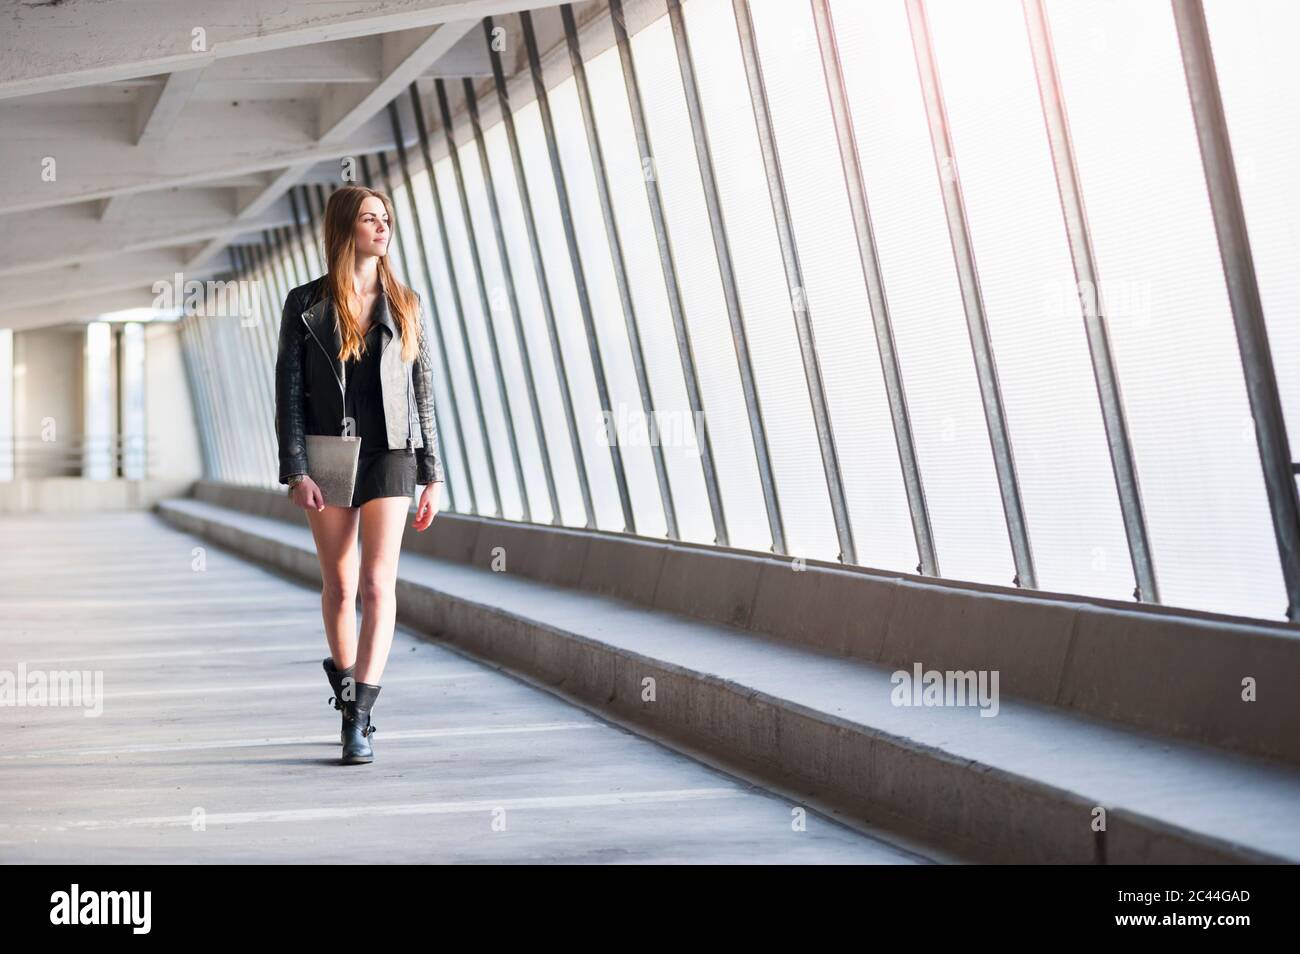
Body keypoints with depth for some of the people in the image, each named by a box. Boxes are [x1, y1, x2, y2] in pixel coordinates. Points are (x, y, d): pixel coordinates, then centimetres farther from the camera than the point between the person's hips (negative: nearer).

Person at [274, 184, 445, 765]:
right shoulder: (306, 305, 0)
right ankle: (347, 691, 30)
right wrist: (295, 471, -11)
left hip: (389, 454, 0)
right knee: (339, 586, 9)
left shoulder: (405, 305, 5)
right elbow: (289, 392, -2)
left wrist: (431, 475, 4)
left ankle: (358, 720, -15)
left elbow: (422, 393, 8)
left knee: (378, 583, -12)